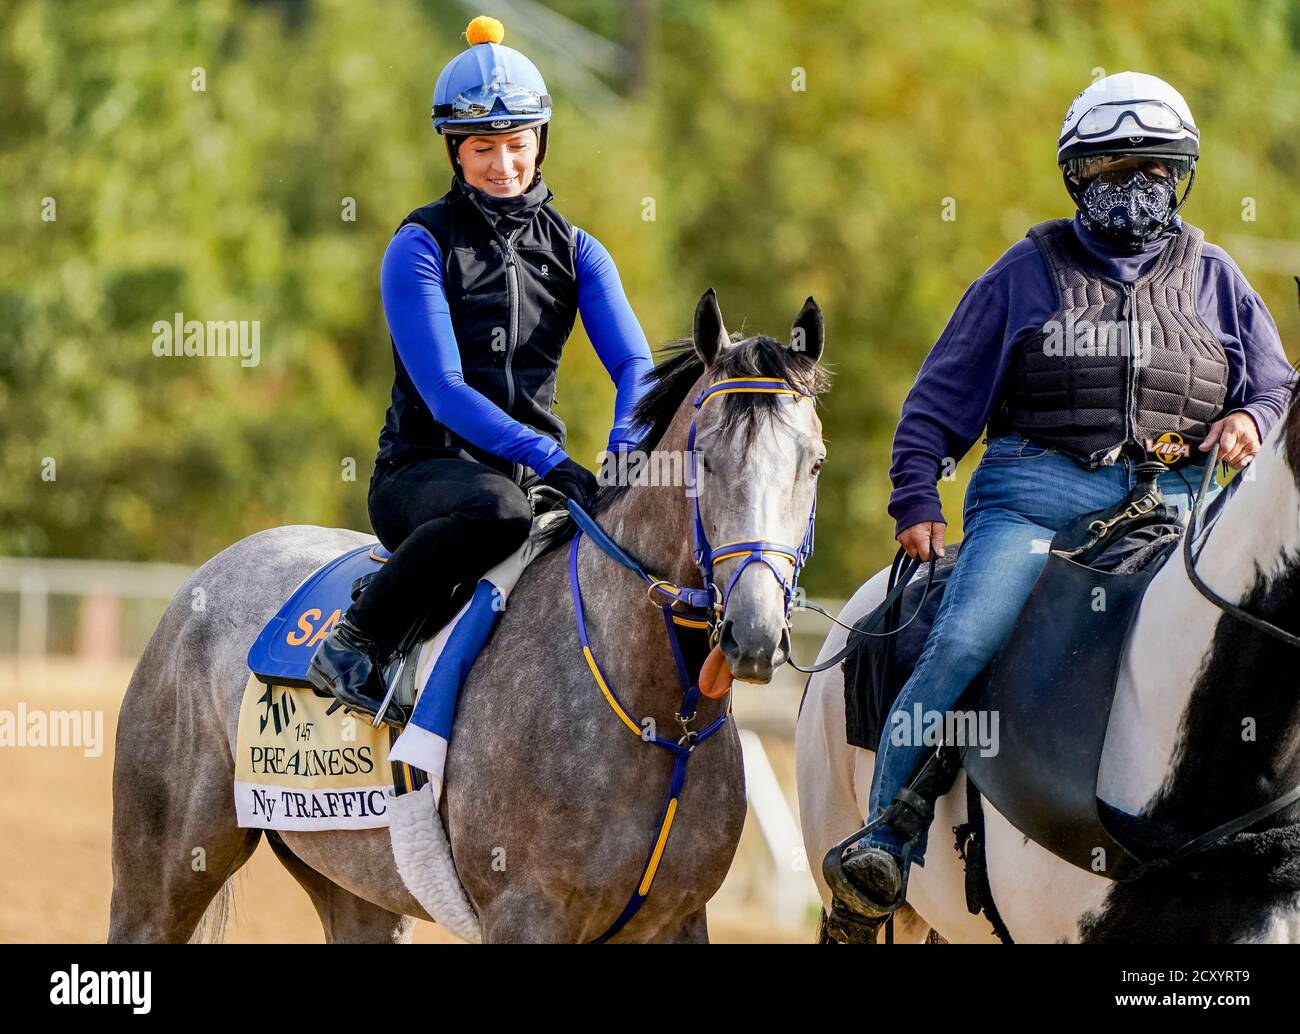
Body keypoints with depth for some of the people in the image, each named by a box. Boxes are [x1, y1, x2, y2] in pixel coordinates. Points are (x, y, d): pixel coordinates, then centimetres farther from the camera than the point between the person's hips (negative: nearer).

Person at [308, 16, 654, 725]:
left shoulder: (575, 251, 11)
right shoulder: (422, 246, -5)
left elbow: (632, 362, 0)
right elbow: (444, 392, -15)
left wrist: (625, 450, -23)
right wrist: (546, 459, -27)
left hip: (534, 468, 5)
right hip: (424, 470, -4)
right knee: (496, 508, -41)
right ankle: (352, 646, -24)